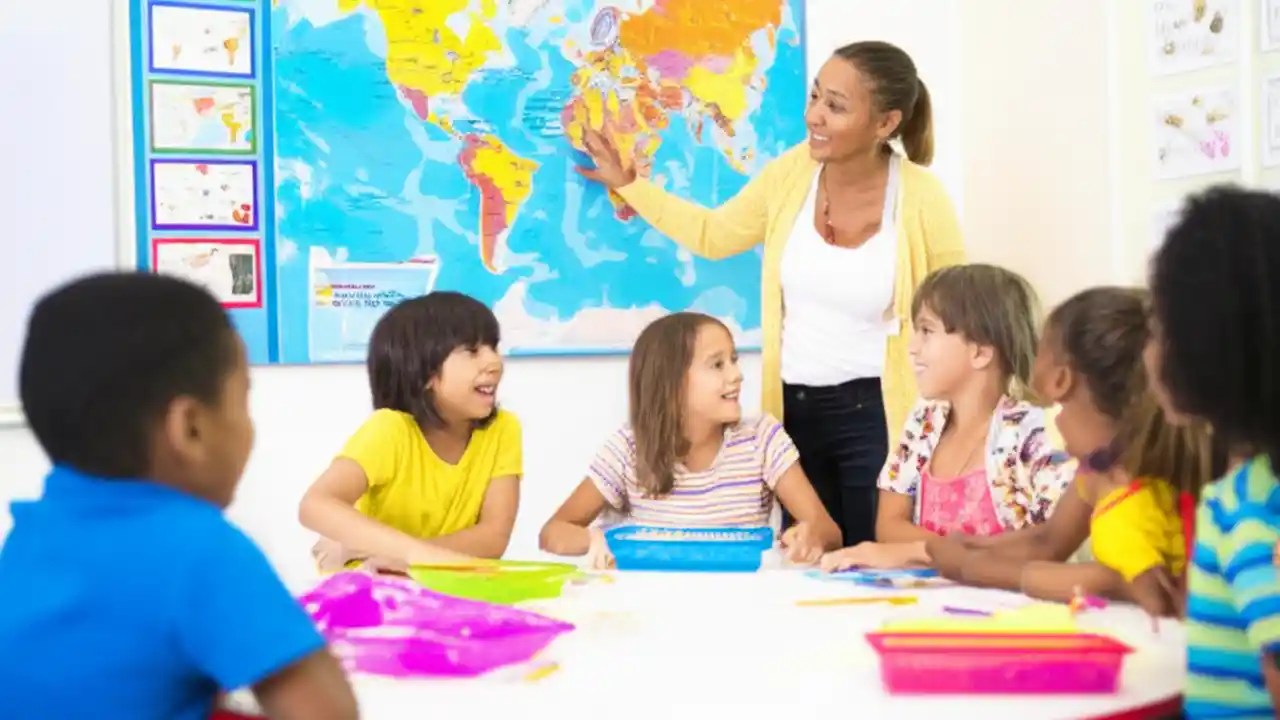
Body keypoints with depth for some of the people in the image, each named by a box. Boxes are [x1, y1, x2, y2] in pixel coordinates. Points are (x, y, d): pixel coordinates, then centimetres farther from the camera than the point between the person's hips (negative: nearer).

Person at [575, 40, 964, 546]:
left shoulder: (920, 198, -14)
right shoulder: (793, 171, -4)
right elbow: (713, 235, 11)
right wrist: (628, 184, 6)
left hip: (876, 413, -4)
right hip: (796, 407, 4)